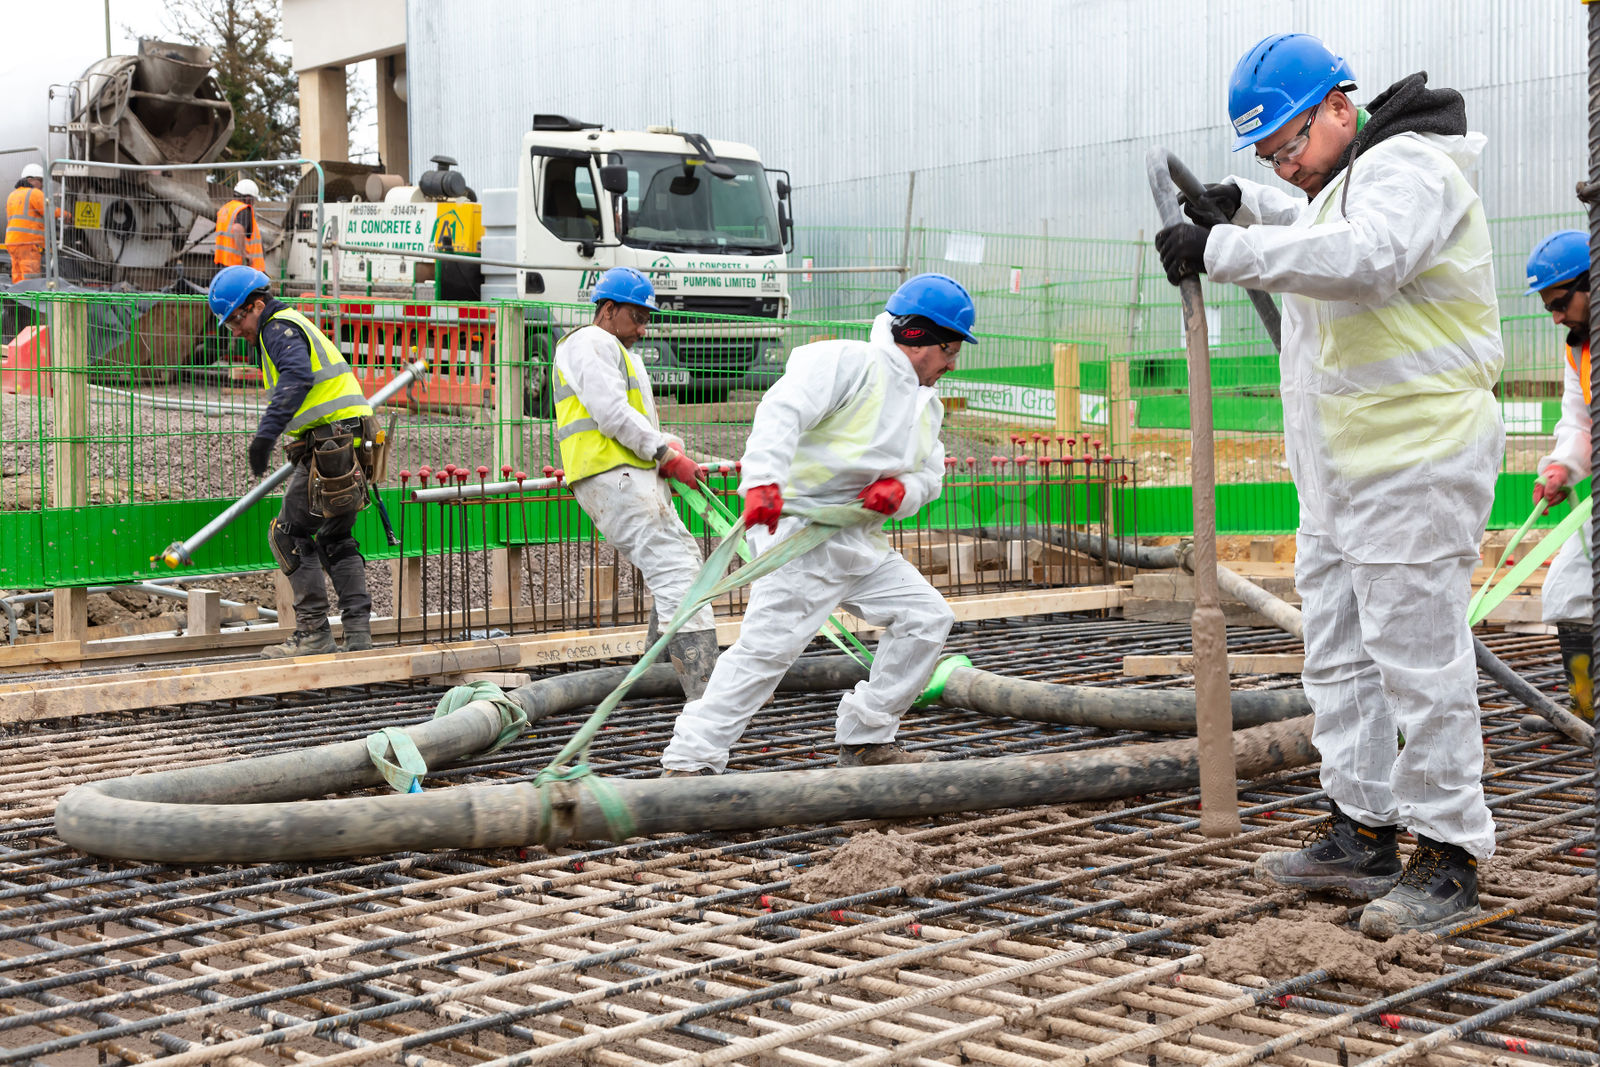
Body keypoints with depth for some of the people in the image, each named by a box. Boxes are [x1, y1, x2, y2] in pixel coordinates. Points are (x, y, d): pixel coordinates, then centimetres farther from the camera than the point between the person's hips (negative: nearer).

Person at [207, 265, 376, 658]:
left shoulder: (280, 327, -6)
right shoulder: (296, 324, 26)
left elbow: (297, 377, -24)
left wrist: (265, 434, -31)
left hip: (330, 442, -10)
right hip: (353, 445, 10)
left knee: (289, 536, -2)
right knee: (335, 540, 16)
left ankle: (314, 633, -3)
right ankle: (358, 630, 9)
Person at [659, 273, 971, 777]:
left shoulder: (927, 404, 20)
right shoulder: (850, 361, -8)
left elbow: (931, 475, 20)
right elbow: (782, 410, -21)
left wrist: (903, 490, -6)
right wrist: (763, 480, -36)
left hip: (860, 540, 9)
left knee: (927, 617, 5)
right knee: (769, 644, -17)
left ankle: (865, 739, 13)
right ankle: (690, 760, -12)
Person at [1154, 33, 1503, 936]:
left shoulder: (1410, 168, -14)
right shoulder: (1342, 180, 18)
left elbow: (1360, 254, -34)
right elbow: (1315, 229, 41)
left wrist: (1221, 249, -32)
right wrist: (1243, 205, 22)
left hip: (1416, 465, -10)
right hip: (1340, 474, 11)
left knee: (1418, 658, -8)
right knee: (1339, 657, 13)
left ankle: (1451, 858, 1)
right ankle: (1364, 835, 22)